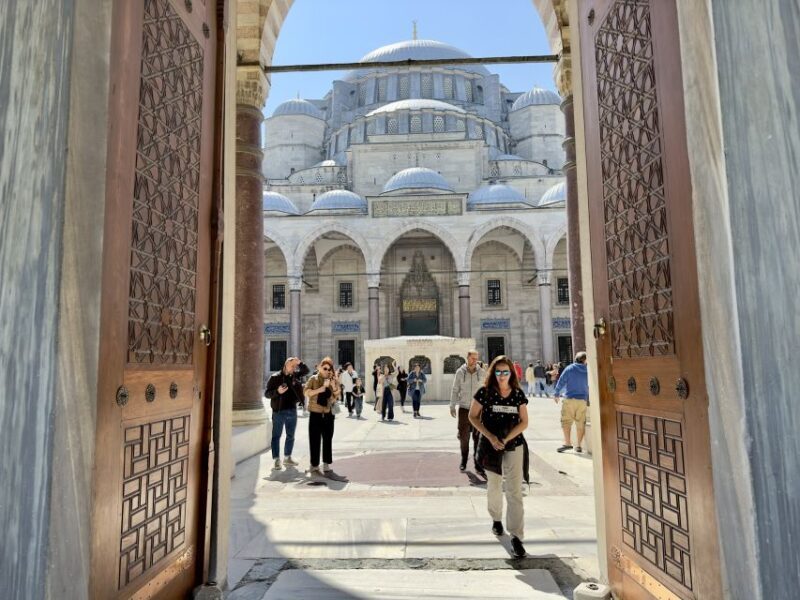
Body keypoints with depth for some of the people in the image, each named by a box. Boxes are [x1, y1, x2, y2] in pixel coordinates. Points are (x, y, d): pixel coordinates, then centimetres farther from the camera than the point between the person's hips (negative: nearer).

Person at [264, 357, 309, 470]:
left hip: (292, 410, 5)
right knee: (276, 436, 0)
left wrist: (300, 363, -9)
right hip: (279, 411, -5)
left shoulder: (295, 376, 7)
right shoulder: (275, 377, -6)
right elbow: (267, 393, -6)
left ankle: (287, 458, 26)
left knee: (291, 436, 13)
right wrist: (277, 391, -24)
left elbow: (306, 371, 8)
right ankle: (277, 460, 5)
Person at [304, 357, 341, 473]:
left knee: (328, 440, 8)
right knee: (315, 440, 1)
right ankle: (314, 465, 10)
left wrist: (334, 387, -13)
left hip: (328, 414, 3)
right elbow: (307, 392, -15)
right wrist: (321, 388, -21)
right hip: (315, 414, -3)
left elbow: (337, 397, 4)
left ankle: (326, 465, 17)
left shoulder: (334, 381, 5)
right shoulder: (313, 379, -2)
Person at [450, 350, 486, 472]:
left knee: (478, 437, -1)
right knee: (464, 436, 8)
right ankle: (463, 461, 26)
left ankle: (478, 464, 6)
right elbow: (455, 390, 5)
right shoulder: (460, 372, 0)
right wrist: (452, 406, 2)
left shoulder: (482, 372, 0)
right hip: (463, 409, 0)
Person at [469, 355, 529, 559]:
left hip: (514, 446, 0)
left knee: (515, 491, -5)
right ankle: (496, 519, 44)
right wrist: (490, 437, -15)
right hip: (491, 446, 0)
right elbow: (473, 416, -5)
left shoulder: (518, 394, -5)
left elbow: (524, 422, -3)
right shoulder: (484, 392, -10)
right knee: (494, 486, 19)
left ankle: (516, 536, 2)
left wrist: (505, 439, -15)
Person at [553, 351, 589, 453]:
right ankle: (579, 445, 11)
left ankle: (568, 443, -4)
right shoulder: (587, 371, 3)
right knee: (581, 423, 8)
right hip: (583, 400, 3)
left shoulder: (569, 369, -3)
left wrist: (556, 394, 8)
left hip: (569, 399, -3)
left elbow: (561, 382, -3)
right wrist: (588, 399, 22)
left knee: (566, 421, 1)